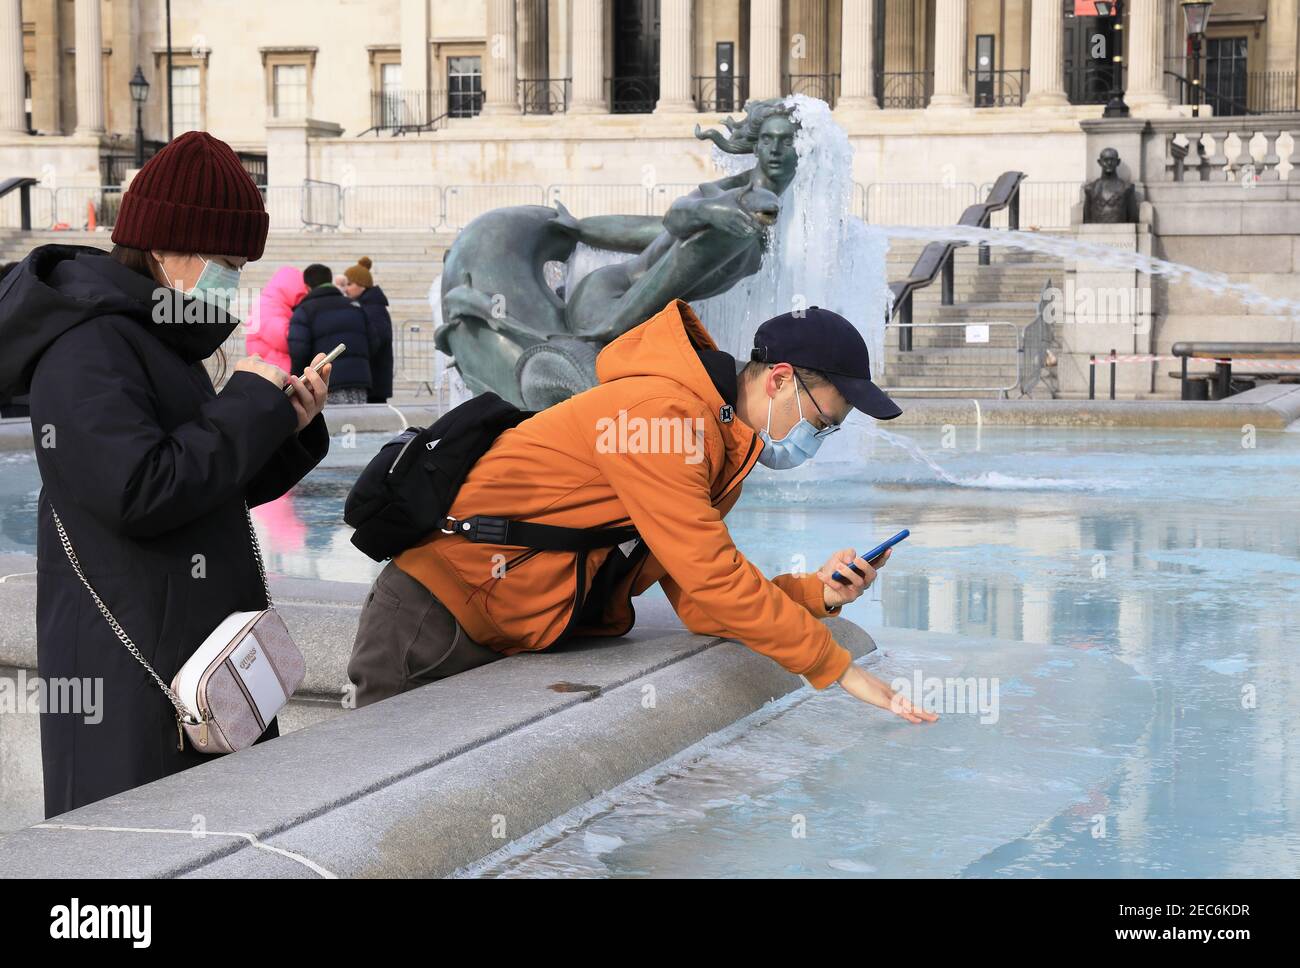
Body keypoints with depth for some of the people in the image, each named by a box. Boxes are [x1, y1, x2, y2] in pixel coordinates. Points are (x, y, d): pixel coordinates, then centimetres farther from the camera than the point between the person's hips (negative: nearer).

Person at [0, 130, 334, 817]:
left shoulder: (156, 341, 18)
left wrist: (287, 428, 5)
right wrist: (249, 405, -15)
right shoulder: (89, 348, -14)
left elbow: (221, 489, 23)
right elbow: (140, 493, -25)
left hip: (201, 650, 10)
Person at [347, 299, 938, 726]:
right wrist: (838, 670, -17)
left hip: (499, 642, 9)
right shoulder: (660, 410, -21)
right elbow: (712, 582, -24)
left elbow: (697, 600, 4)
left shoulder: (721, 444, 10)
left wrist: (817, 593, -10)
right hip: (432, 626, -9)